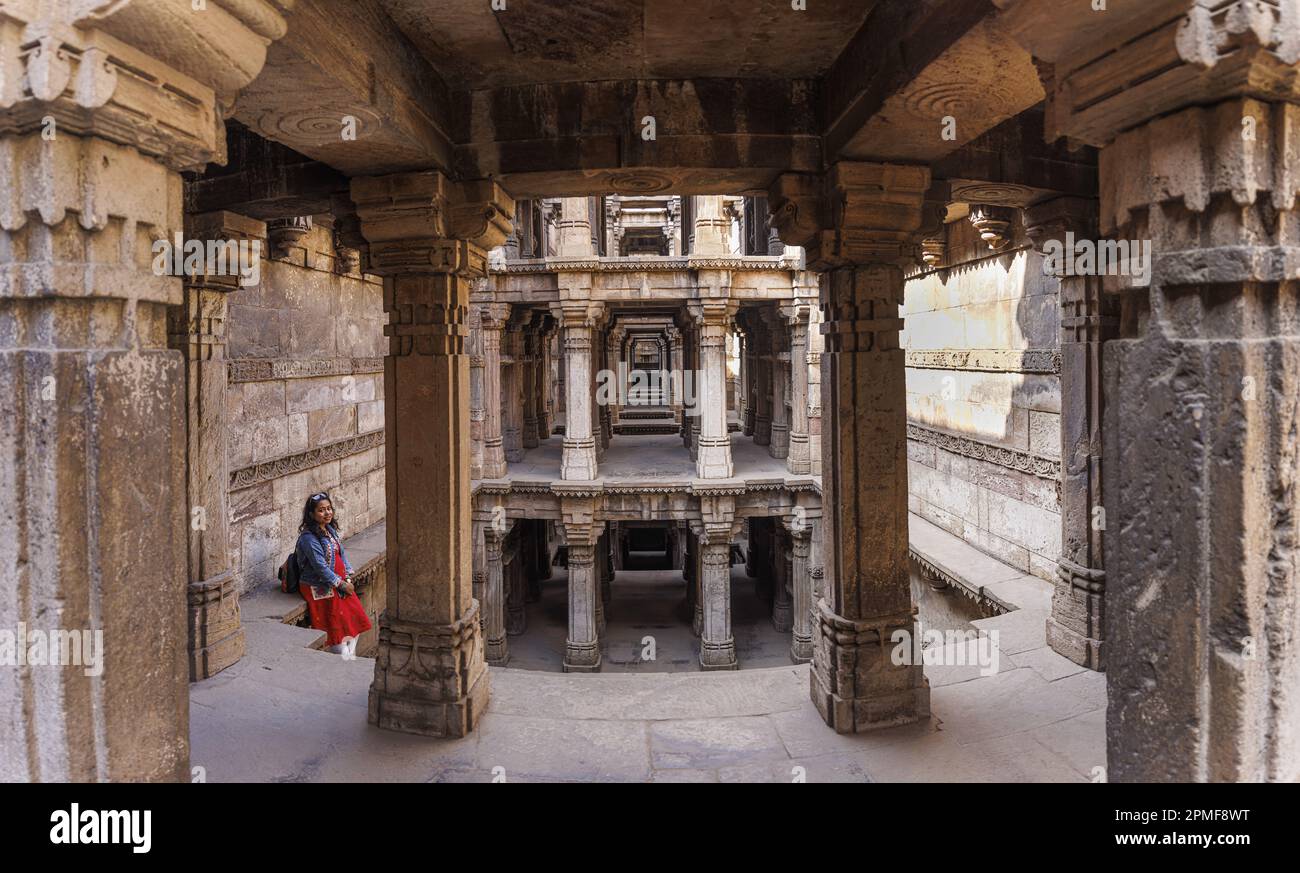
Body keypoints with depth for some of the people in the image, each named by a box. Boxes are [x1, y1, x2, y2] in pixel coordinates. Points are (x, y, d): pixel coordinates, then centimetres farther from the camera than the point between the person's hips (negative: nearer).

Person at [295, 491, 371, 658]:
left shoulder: (329, 529, 6)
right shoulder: (308, 537, -21)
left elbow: (341, 553, 9)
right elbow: (320, 567, -23)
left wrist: (348, 578, -4)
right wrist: (341, 584, -17)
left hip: (340, 582, 8)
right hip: (319, 588, -8)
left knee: (356, 617, 6)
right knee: (338, 625, -5)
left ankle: (351, 656, 15)